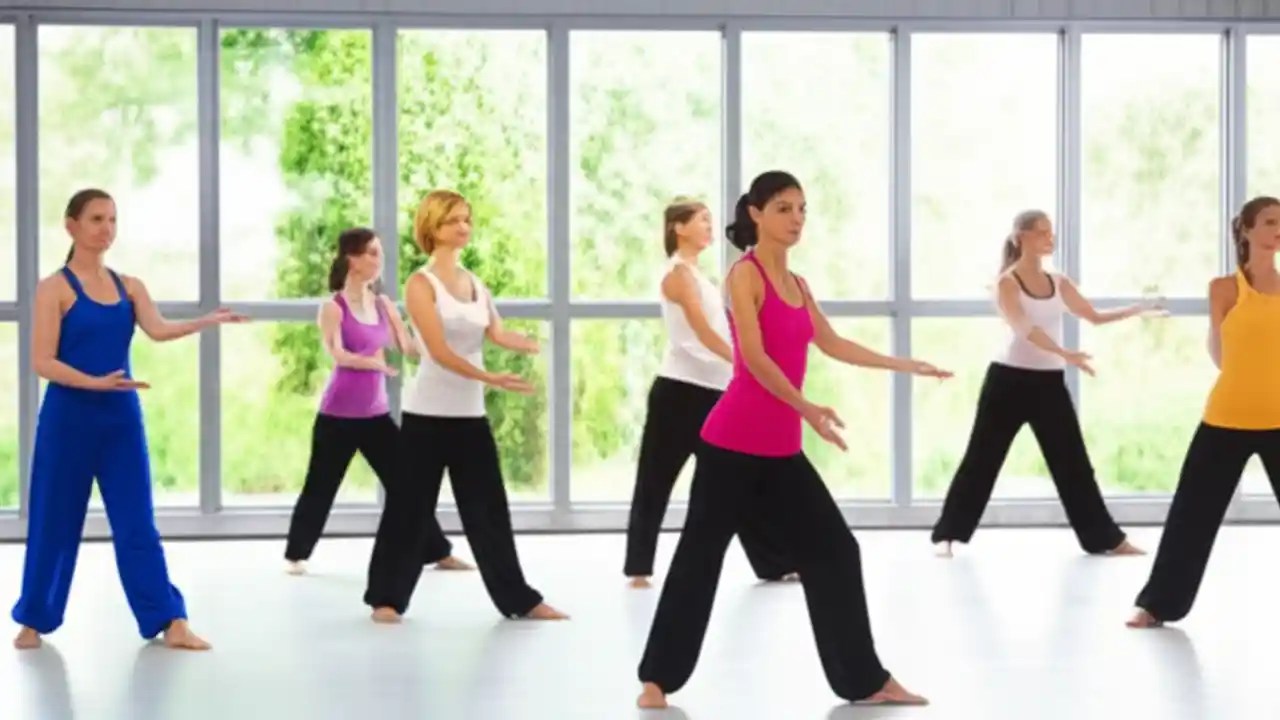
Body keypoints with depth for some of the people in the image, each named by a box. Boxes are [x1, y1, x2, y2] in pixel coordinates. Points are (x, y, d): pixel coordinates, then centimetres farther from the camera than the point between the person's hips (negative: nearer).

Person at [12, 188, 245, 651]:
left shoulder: (129, 286, 8)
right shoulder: (55, 287, -6)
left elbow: (158, 330, -9)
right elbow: (42, 361, -12)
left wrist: (208, 321, -25)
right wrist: (95, 382, -25)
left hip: (122, 417, 4)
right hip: (68, 417, -4)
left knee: (137, 523, 3)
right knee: (54, 522, 5)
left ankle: (170, 622, 0)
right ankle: (34, 620, 21)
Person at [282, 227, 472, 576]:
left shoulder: (384, 305, 7)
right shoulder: (333, 308, -10)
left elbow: (410, 347, 7)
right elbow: (337, 354, -22)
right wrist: (374, 362, -37)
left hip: (376, 414, 5)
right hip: (338, 415, -5)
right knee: (321, 485, 4)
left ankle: (438, 552, 11)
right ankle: (296, 554, 20)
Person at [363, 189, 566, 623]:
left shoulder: (475, 284, 11)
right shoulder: (421, 284, -9)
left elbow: (499, 334, -1)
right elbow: (439, 350, -18)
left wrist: (544, 346, -19)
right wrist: (489, 378, -29)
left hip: (471, 415, 6)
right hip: (427, 415, -6)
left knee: (489, 508, 9)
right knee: (410, 506, 0)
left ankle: (518, 598, 13)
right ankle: (386, 597, 13)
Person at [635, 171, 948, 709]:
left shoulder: (796, 283, 13)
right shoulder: (745, 274, -10)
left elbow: (832, 344, 21)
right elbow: (754, 357, -19)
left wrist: (907, 366, 23)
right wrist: (807, 409, -26)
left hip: (782, 450, 8)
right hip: (733, 445, -8)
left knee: (834, 550, 7)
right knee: (699, 555, -1)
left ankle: (865, 680, 15)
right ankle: (657, 678, 11)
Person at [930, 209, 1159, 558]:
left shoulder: (1059, 283, 10)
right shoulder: (1007, 283, -8)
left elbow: (1095, 316, 19)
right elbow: (1024, 328, -23)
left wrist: (1138, 310, 8)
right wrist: (1066, 355, -35)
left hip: (1049, 382, 5)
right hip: (1009, 380, -5)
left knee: (1073, 462, 7)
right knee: (982, 458, -1)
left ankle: (1106, 539, 12)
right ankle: (946, 535, 7)